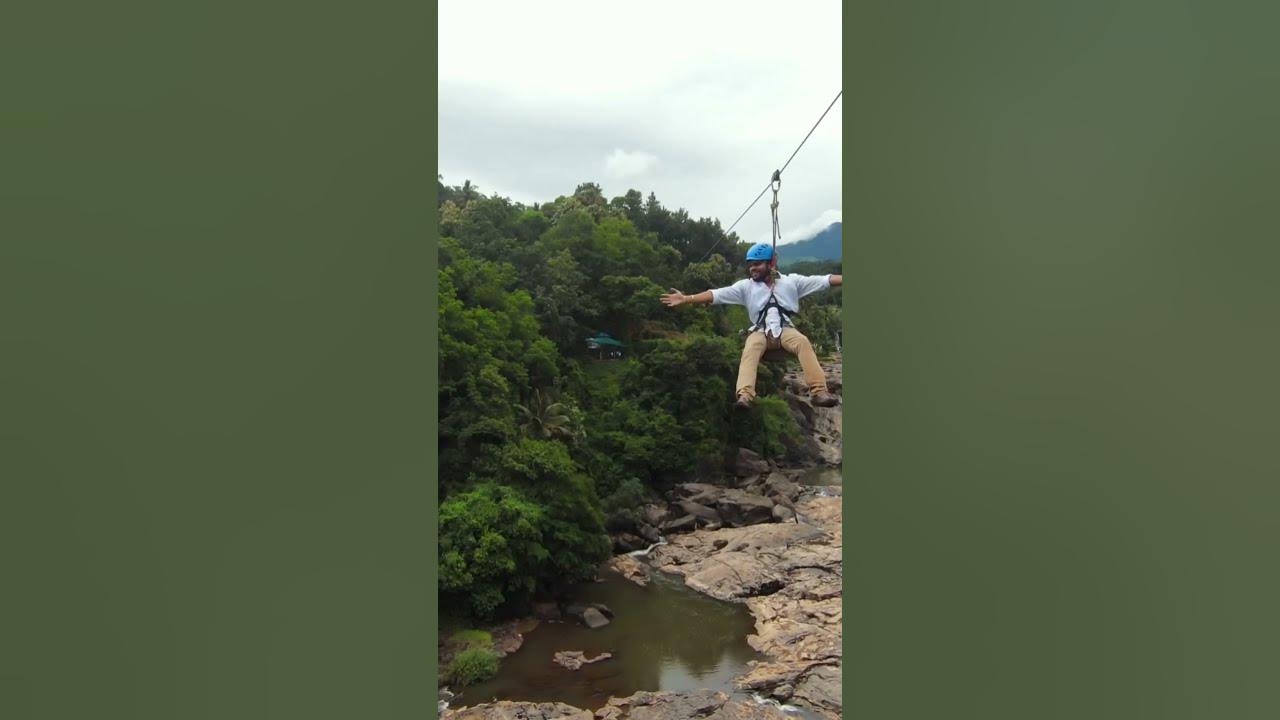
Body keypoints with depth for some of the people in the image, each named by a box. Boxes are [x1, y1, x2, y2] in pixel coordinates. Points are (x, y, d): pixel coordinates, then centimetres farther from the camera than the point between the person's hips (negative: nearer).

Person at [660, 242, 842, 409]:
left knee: (803, 341, -31)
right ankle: (745, 395, -49)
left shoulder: (790, 281, 8)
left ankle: (819, 391, -36)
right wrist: (686, 299, -12)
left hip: (785, 330, 0)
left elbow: (824, 280, 4)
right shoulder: (746, 286, 7)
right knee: (750, 349, -32)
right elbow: (716, 294, -2)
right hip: (760, 332, 0)